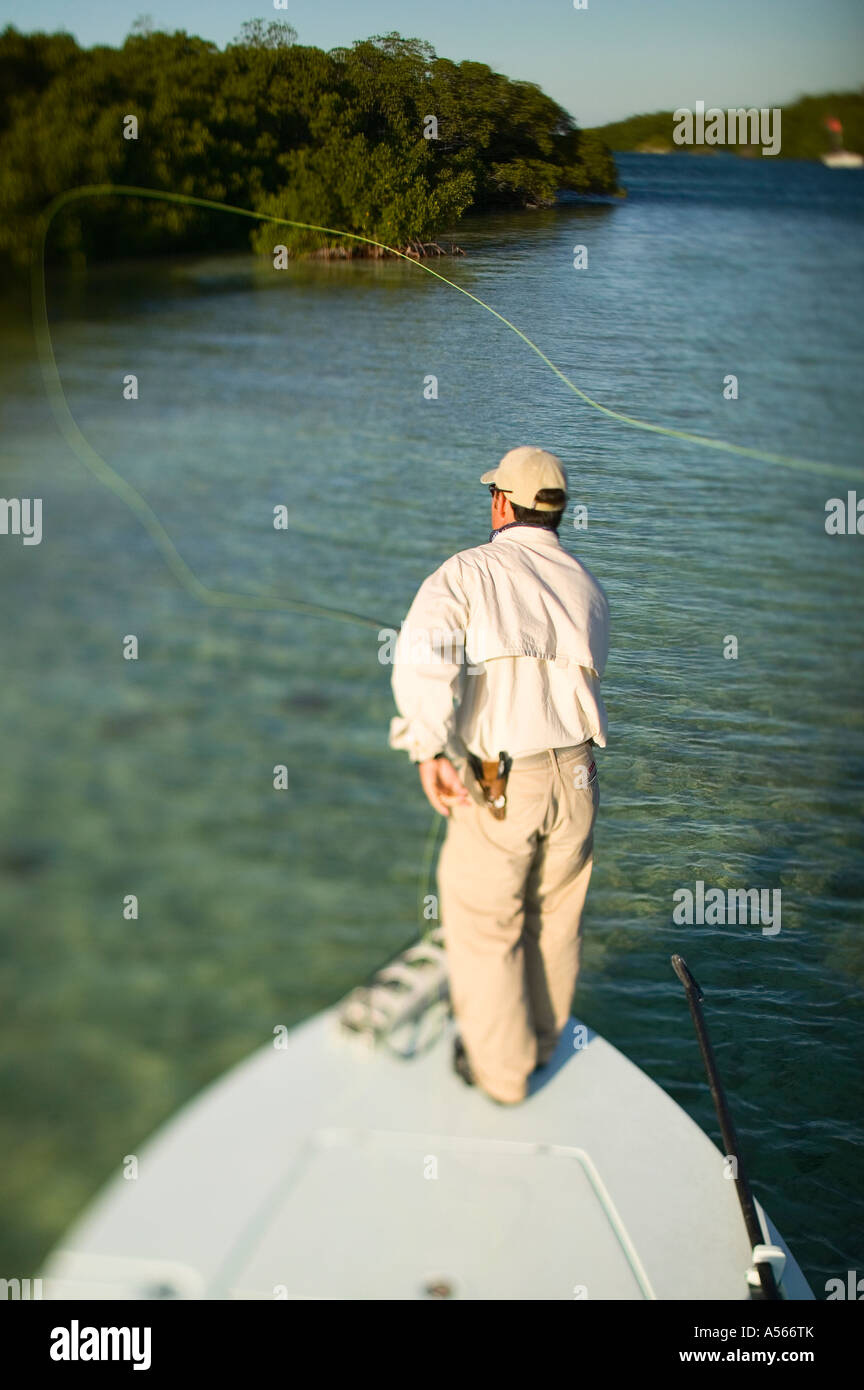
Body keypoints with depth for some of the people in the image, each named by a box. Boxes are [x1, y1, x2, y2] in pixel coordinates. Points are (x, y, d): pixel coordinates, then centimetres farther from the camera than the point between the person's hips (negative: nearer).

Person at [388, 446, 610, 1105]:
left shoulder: (466, 573, -6)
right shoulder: (588, 588, 9)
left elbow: (421, 659, -22)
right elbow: (580, 679, 14)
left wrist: (431, 751, -18)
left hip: (495, 786, -4)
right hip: (575, 776, 5)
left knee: (485, 928, 13)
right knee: (555, 919, 22)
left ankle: (500, 1068, 27)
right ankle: (540, 1040, 42)